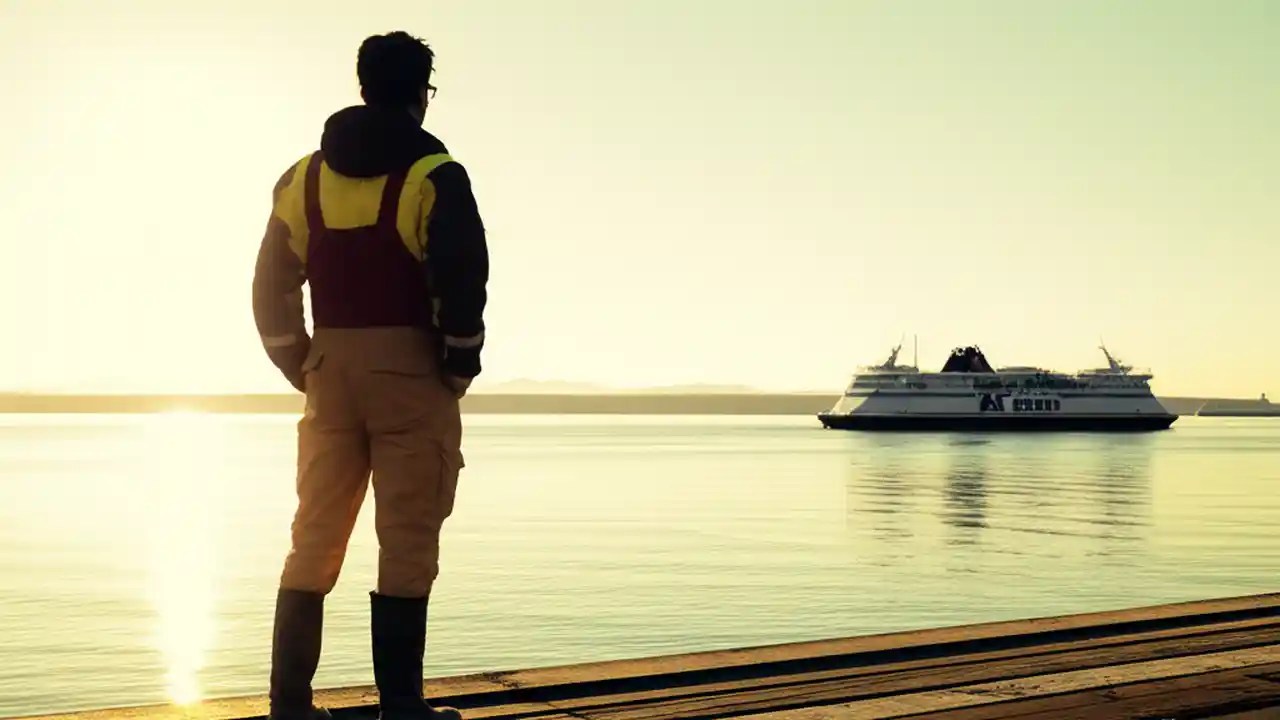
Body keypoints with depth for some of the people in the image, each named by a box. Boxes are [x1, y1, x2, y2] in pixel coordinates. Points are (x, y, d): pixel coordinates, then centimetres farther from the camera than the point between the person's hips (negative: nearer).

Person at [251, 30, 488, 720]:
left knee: (315, 539, 10)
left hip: (331, 372, 5)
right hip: (410, 372, -5)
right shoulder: (435, 176, -5)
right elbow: (462, 285, -14)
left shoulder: (304, 176, 11)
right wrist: (460, 368, -1)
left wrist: (304, 369, 14)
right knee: (407, 544, 0)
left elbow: (271, 287, 9)